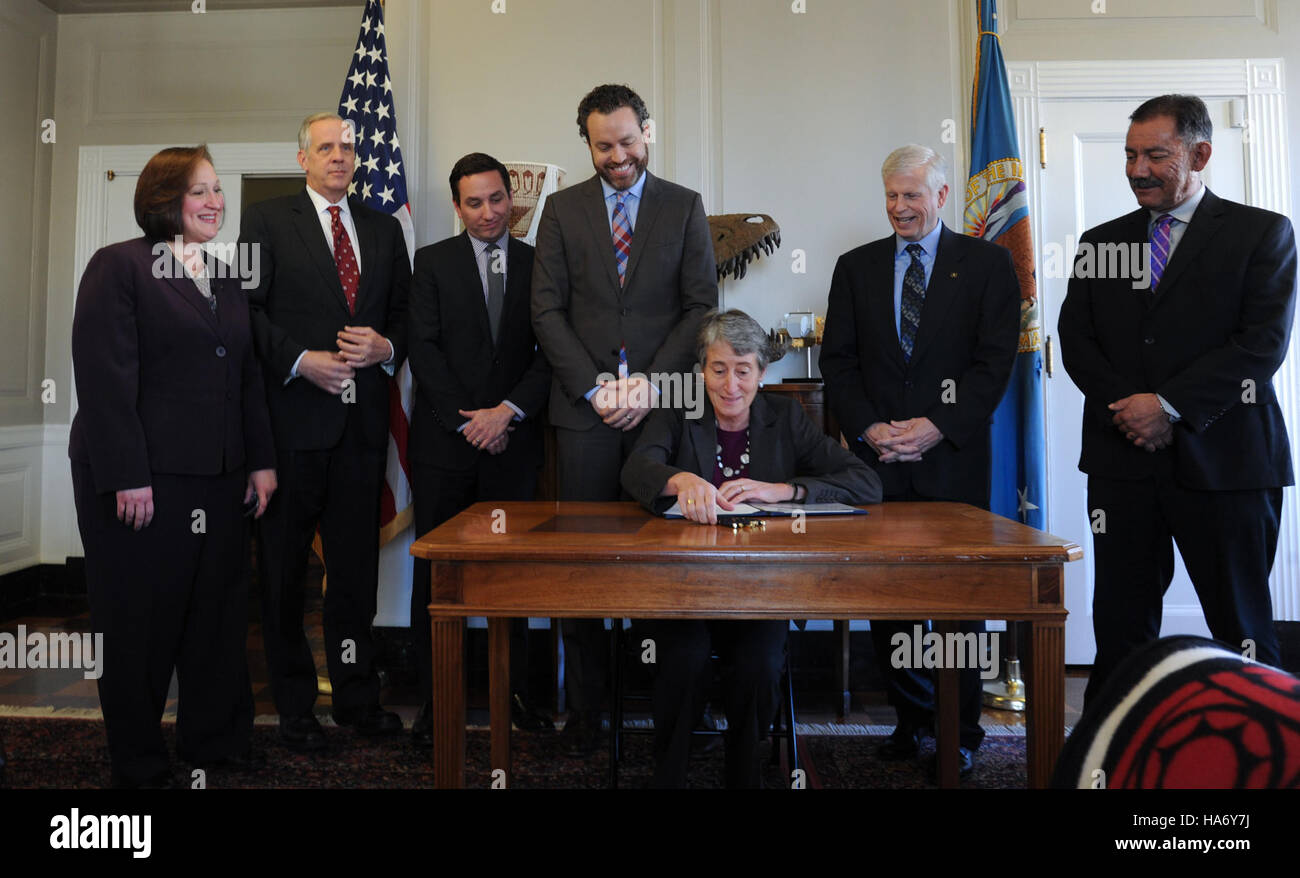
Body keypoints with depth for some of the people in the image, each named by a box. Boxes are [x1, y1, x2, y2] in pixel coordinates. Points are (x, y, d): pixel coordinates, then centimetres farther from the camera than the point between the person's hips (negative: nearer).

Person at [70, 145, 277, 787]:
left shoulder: (225, 277, 16)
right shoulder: (118, 266, -5)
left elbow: (246, 376, 16)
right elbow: (105, 379, -13)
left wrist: (260, 459, 9)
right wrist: (126, 477, -18)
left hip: (219, 479, 6)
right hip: (144, 480, -6)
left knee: (219, 613, 11)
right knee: (140, 622, 7)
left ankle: (215, 740, 27)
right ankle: (138, 763, 23)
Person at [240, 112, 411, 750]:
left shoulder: (383, 229, 16)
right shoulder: (266, 221, 4)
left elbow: (404, 311, 15)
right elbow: (247, 309, -3)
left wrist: (385, 347, -5)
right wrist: (301, 361, -13)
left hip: (362, 417, 3)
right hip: (293, 412, -3)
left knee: (357, 565, 9)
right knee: (284, 566, 6)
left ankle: (357, 698, 22)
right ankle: (294, 706, 20)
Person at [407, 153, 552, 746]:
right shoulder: (432, 262, 7)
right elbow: (423, 349, -1)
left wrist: (509, 411, -10)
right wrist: (467, 422, -9)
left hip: (513, 441, 1)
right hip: (444, 443, 0)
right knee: (436, 573, 3)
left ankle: (515, 691, 17)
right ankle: (434, 701, 13)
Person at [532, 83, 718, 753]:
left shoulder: (685, 207, 9)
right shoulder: (563, 208, 11)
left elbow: (702, 306, 3)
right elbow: (546, 310, 4)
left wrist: (651, 383, -8)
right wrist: (595, 386, -6)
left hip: (662, 404, 0)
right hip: (584, 408, 1)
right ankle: (584, 706, 14)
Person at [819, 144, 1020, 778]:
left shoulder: (987, 263, 7)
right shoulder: (856, 267, 14)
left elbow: (995, 359, -2)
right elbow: (838, 360, 8)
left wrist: (937, 428, -12)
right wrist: (869, 428, -6)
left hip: (954, 458, -2)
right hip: (878, 459, 2)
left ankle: (960, 732, 16)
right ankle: (911, 718, 19)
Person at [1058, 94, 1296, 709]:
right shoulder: (1100, 242, 14)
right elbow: (1075, 340, 6)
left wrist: (1169, 405, -15)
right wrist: (1126, 409, -8)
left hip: (1222, 457, -2)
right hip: (1122, 458, 3)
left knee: (1242, 626, 6)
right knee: (1120, 621, 6)